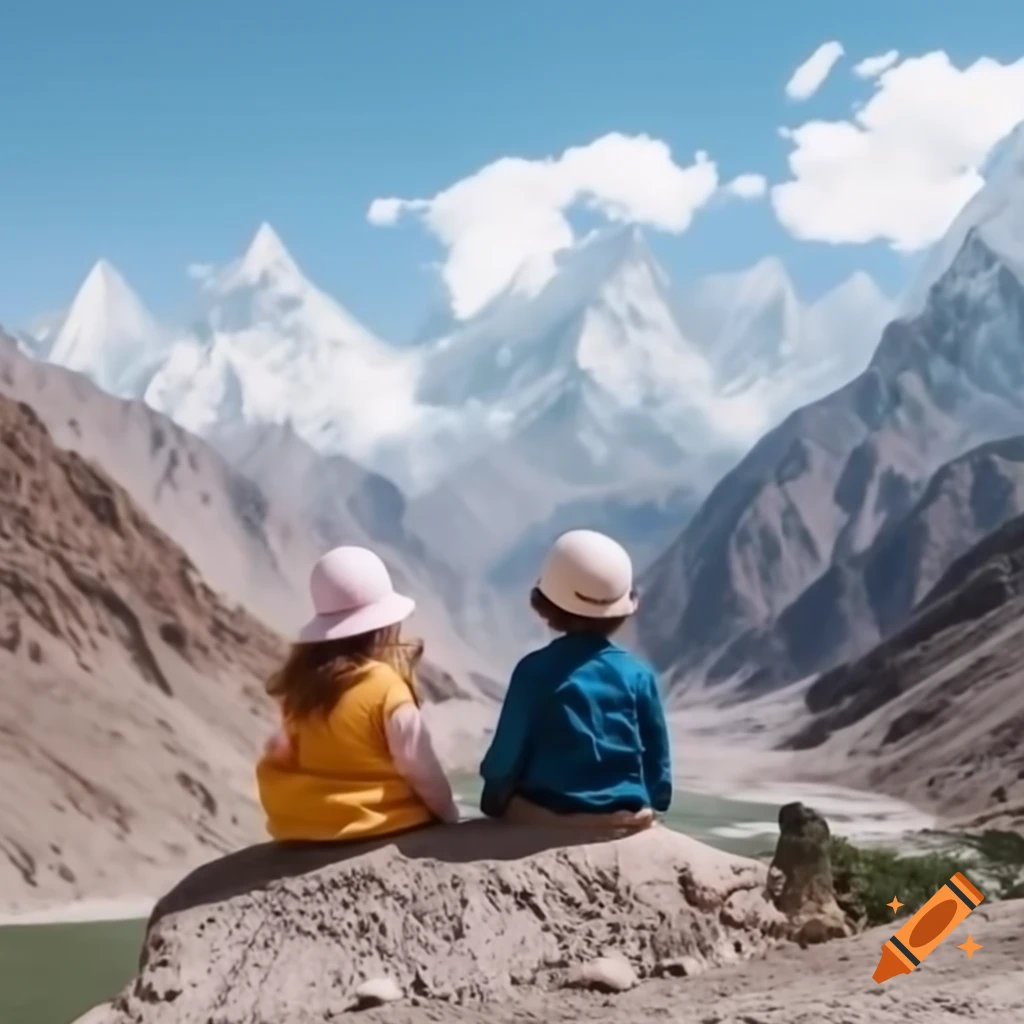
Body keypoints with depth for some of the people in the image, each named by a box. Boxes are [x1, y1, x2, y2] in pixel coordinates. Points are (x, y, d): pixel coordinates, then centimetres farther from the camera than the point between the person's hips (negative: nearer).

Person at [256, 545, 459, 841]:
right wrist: (449, 816, 1)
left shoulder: (301, 682, -3)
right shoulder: (386, 686, -19)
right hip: (386, 827, -6)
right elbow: (418, 764, -13)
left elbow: (282, 753, 5)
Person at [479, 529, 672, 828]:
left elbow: (507, 754, -4)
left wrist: (495, 802, 12)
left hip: (548, 822, -2)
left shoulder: (534, 671, -9)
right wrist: (649, 806, 19)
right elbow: (657, 759, 3)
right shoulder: (639, 675, -3)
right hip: (626, 825, 2)